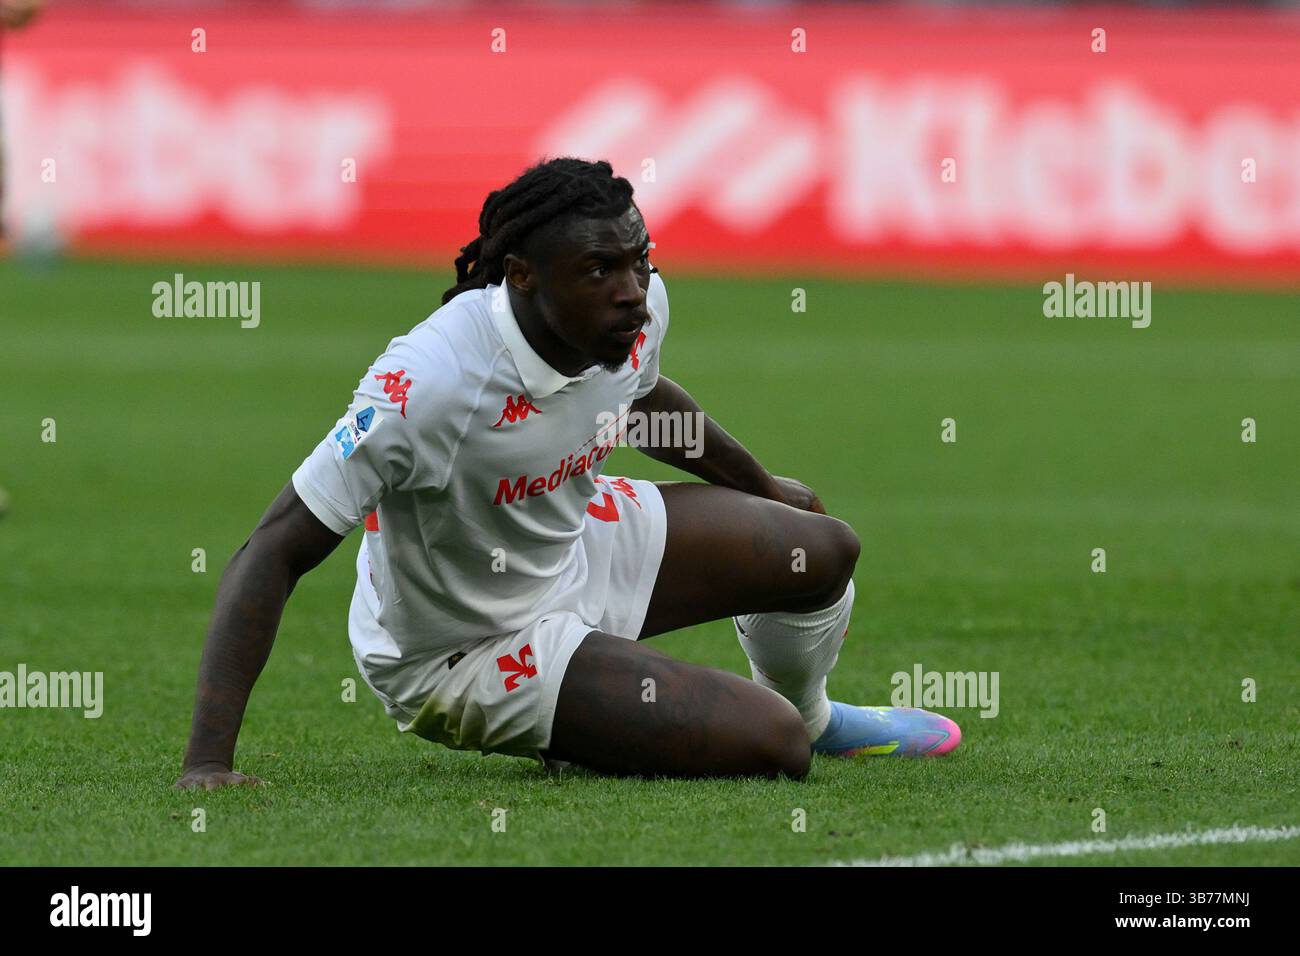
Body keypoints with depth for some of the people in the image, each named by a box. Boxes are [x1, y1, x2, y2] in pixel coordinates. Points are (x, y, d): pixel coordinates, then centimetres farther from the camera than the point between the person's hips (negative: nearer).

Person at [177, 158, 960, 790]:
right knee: (768, 746, -18)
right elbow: (273, 555, -37)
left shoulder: (640, 305, -15)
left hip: (574, 540, 8)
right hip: (467, 649, -8)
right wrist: (209, 763, -43)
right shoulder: (430, 384, -39)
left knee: (822, 551, 15)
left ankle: (812, 716, 48)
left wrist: (764, 488, 30)